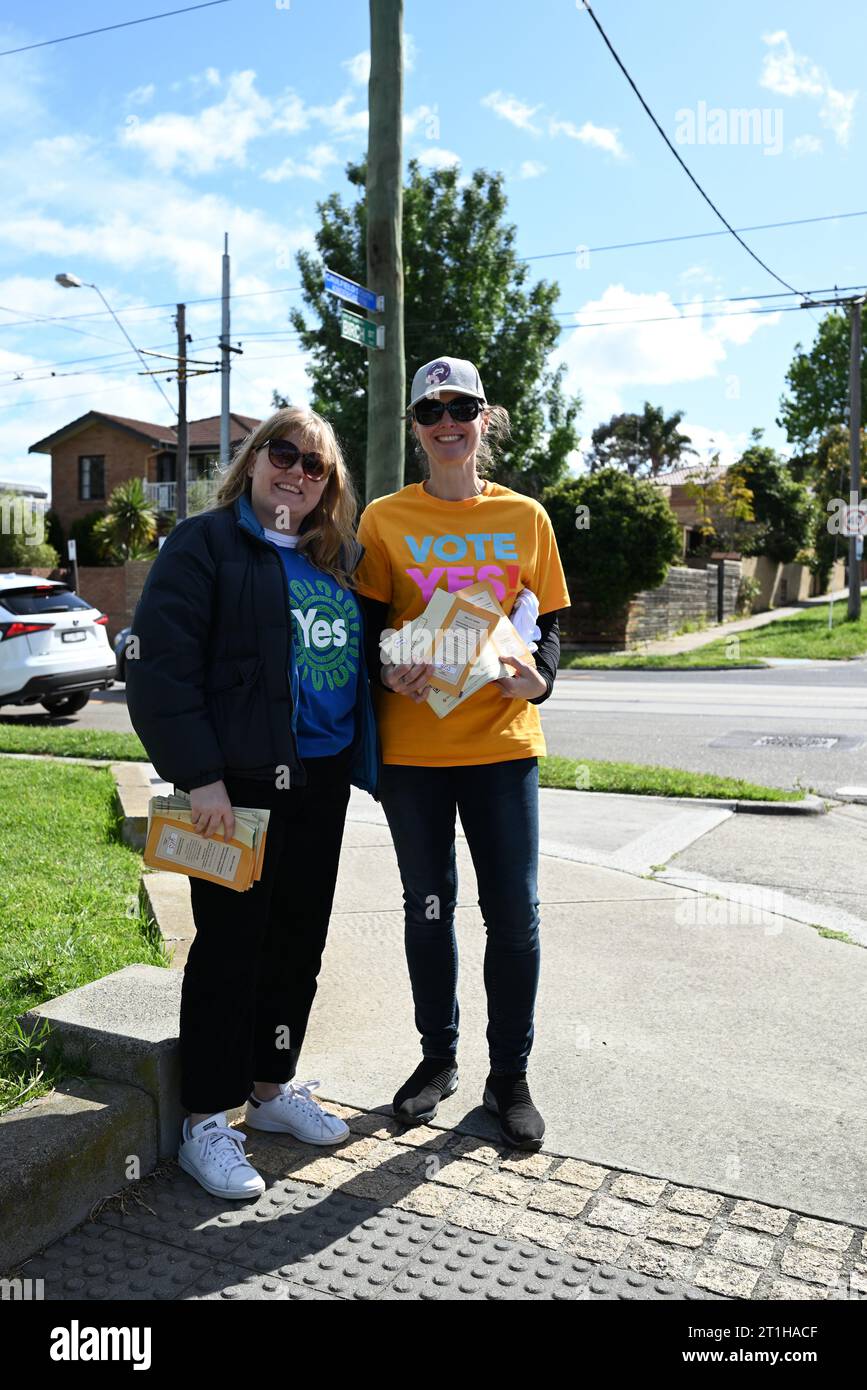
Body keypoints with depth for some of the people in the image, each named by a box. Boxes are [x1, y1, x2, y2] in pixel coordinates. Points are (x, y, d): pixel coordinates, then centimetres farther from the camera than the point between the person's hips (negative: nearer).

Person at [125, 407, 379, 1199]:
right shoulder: (206, 543, -5)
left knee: (300, 940, 14)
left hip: (321, 780, 7)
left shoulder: (341, 557, 14)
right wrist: (199, 775, -19)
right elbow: (160, 664, -13)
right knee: (232, 945, 1)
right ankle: (207, 1124, 17)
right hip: (240, 782, -6)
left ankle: (273, 1087, 32)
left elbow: (364, 654, 20)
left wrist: (364, 758, 8)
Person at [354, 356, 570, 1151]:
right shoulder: (386, 519, 3)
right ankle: (439, 1058, 32)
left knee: (514, 915, 3)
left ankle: (510, 1077, 23)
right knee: (428, 908, 12)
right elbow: (365, 626, 5)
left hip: (502, 742, 0)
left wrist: (539, 674, -12)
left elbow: (549, 623, 9)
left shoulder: (526, 518, 6)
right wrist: (386, 671, -16)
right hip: (413, 746, 0)